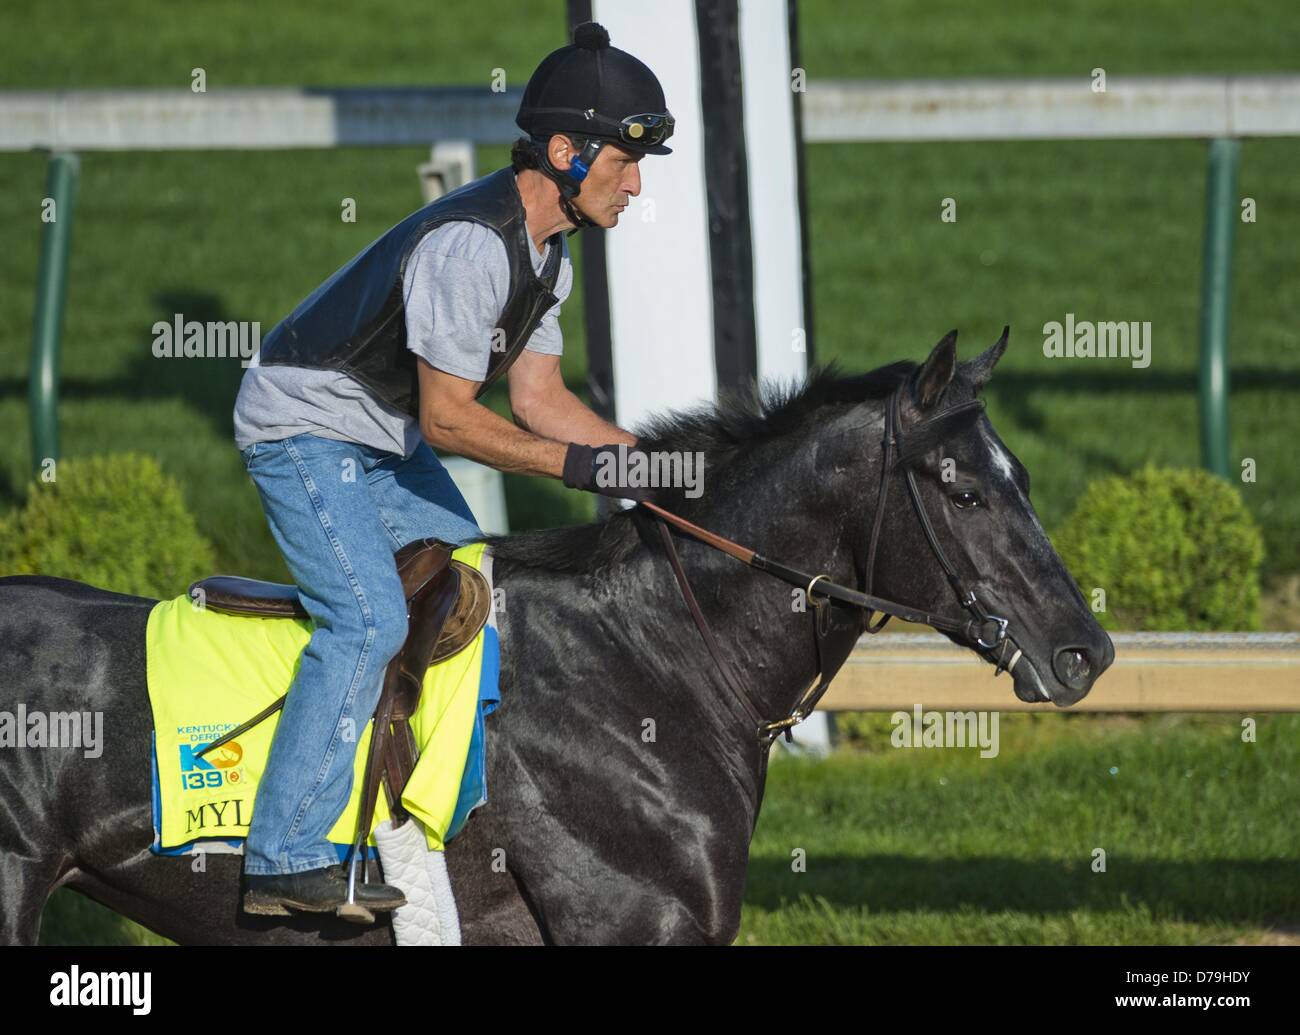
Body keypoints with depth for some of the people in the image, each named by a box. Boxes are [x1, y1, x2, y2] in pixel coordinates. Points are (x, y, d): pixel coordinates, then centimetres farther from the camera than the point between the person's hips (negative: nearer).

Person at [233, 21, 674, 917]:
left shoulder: (548, 254, 4)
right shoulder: (471, 246, -29)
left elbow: (539, 396, 6)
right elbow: (447, 418, -26)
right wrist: (578, 464, -26)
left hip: (385, 441, 11)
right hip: (305, 429, -11)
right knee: (368, 620, -22)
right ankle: (287, 861, -24)